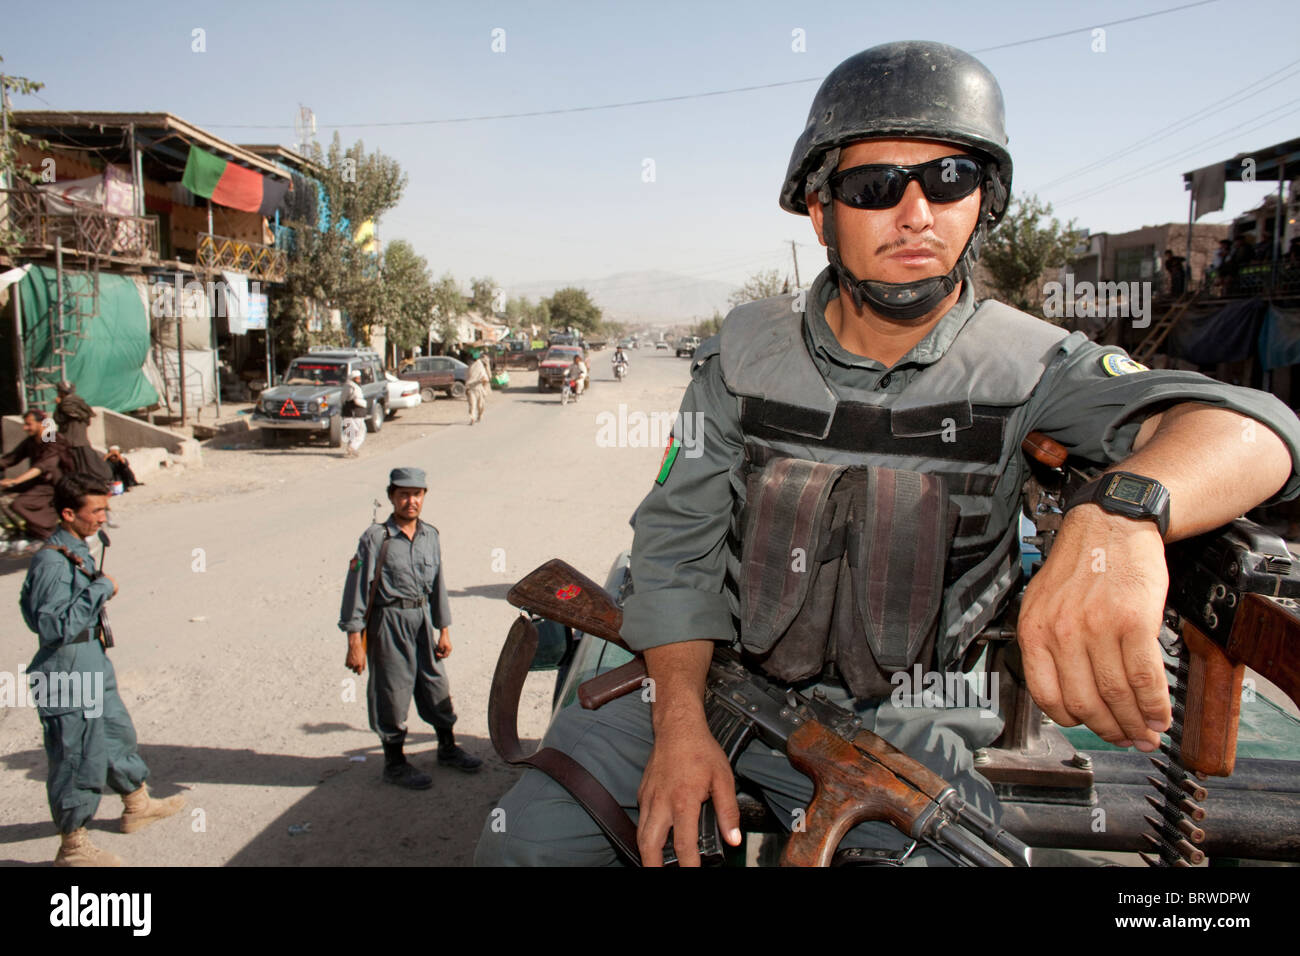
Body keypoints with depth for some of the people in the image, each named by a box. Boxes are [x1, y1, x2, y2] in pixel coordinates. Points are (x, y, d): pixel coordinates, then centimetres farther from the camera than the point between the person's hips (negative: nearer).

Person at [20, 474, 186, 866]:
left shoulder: (77, 551, 7)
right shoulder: (51, 562, -23)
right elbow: (54, 625, -29)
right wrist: (99, 590, -26)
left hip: (94, 670, 10)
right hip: (68, 679, -10)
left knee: (118, 734, 24)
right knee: (78, 760, 3)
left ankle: (137, 806, 44)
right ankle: (73, 847, 21)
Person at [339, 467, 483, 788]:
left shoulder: (430, 536, 5)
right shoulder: (376, 538, -13)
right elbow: (356, 589, -13)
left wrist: (444, 631, 13)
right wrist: (354, 643, -15)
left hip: (422, 619, 6)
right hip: (389, 621, -6)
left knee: (436, 683, 15)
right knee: (392, 691, 3)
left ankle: (447, 748, 35)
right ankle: (394, 764, 20)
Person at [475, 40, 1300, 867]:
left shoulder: (1027, 365, -11)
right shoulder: (746, 350, -4)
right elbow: (678, 535, -4)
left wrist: (1124, 516, -50)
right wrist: (681, 724, -16)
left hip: (902, 729, -1)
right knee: (528, 837, -9)